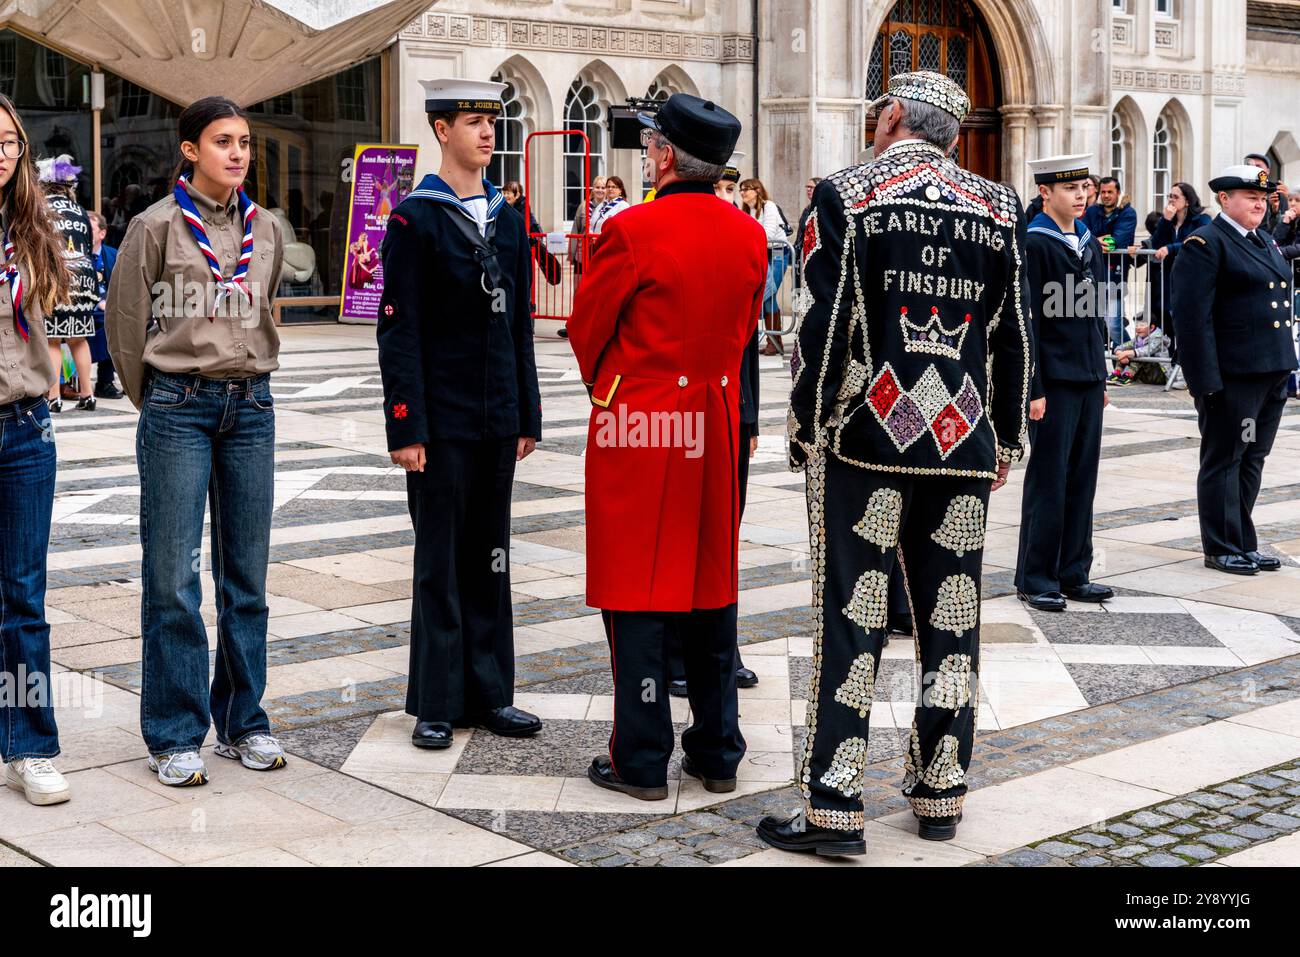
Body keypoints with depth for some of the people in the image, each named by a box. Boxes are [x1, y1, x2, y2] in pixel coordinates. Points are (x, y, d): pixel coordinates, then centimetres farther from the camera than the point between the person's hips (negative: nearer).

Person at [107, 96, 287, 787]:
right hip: (178, 408, -4)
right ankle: (174, 735, 8)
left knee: (247, 574, 8)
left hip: (251, 407, 4)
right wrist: (159, 403, 8)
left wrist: (248, 381, 15)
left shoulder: (265, 230, 9)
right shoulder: (157, 226, -5)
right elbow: (125, 322, 1)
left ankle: (242, 722, 20)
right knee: (173, 577, -1)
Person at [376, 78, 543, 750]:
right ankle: (436, 703, 10)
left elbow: (520, 325, 14)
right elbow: (398, 331, -10)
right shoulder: (414, 218, -6)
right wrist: (405, 428, -15)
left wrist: (528, 416, 10)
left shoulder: (508, 219, 12)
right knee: (439, 562, 1)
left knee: (490, 557, 11)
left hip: (498, 420, 6)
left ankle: (488, 693, 19)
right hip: (441, 422, -5)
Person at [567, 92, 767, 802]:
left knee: (637, 592, 2)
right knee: (711, 587, 13)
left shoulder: (633, 230, -14)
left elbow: (585, 330, -4)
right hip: (717, 426, 6)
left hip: (638, 426, -5)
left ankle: (642, 761, 7)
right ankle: (717, 751, 22)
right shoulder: (750, 235, 3)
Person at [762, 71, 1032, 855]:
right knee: (952, 621, 10)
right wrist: (1007, 439, 17)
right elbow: (1016, 333, 9)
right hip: (965, 448, 3)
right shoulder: (1001, 209, 8)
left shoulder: (847, 196, -2)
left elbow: (825, 324, -7)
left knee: (851, 621, -1)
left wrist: (809, 429, 1)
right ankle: (942, 797, 19)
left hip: (864, 442, -3)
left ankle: (834, 810, 1)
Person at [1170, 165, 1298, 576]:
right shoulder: (1205, 244, -9)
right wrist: (1206, 381, -20)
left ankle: (1244, 544, 22)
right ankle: (1222, 549, 9)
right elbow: (1192, 316, -16)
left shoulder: (1267, 243, 18)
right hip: (1232, 376, -8)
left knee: (1252, 460, 13)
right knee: (1224, 461, 1)